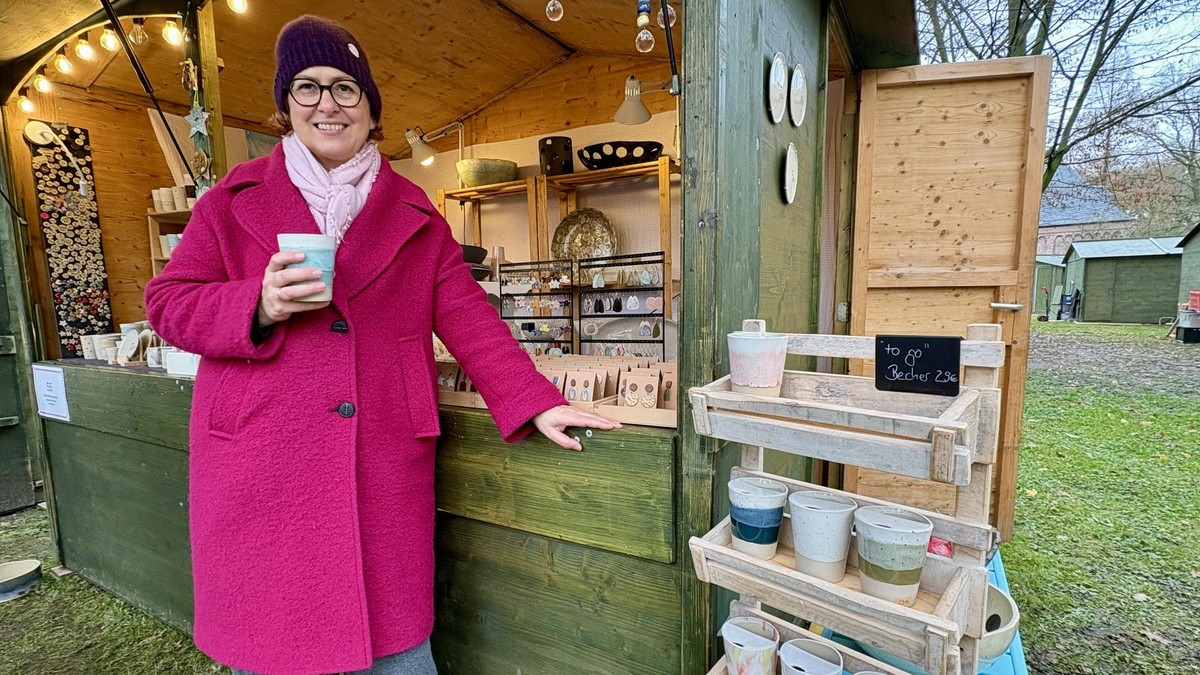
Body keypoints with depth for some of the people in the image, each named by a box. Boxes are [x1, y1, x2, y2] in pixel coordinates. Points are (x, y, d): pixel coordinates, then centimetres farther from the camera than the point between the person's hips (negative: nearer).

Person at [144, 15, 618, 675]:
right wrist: (258, 304, -15)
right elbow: (168, 303, 6)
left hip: (384, 466, 0)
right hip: (262, 467, 1)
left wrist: (534, 401, -9)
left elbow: (466, 315, 2)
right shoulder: (234, 199, 6)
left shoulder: (412, 213, 8)